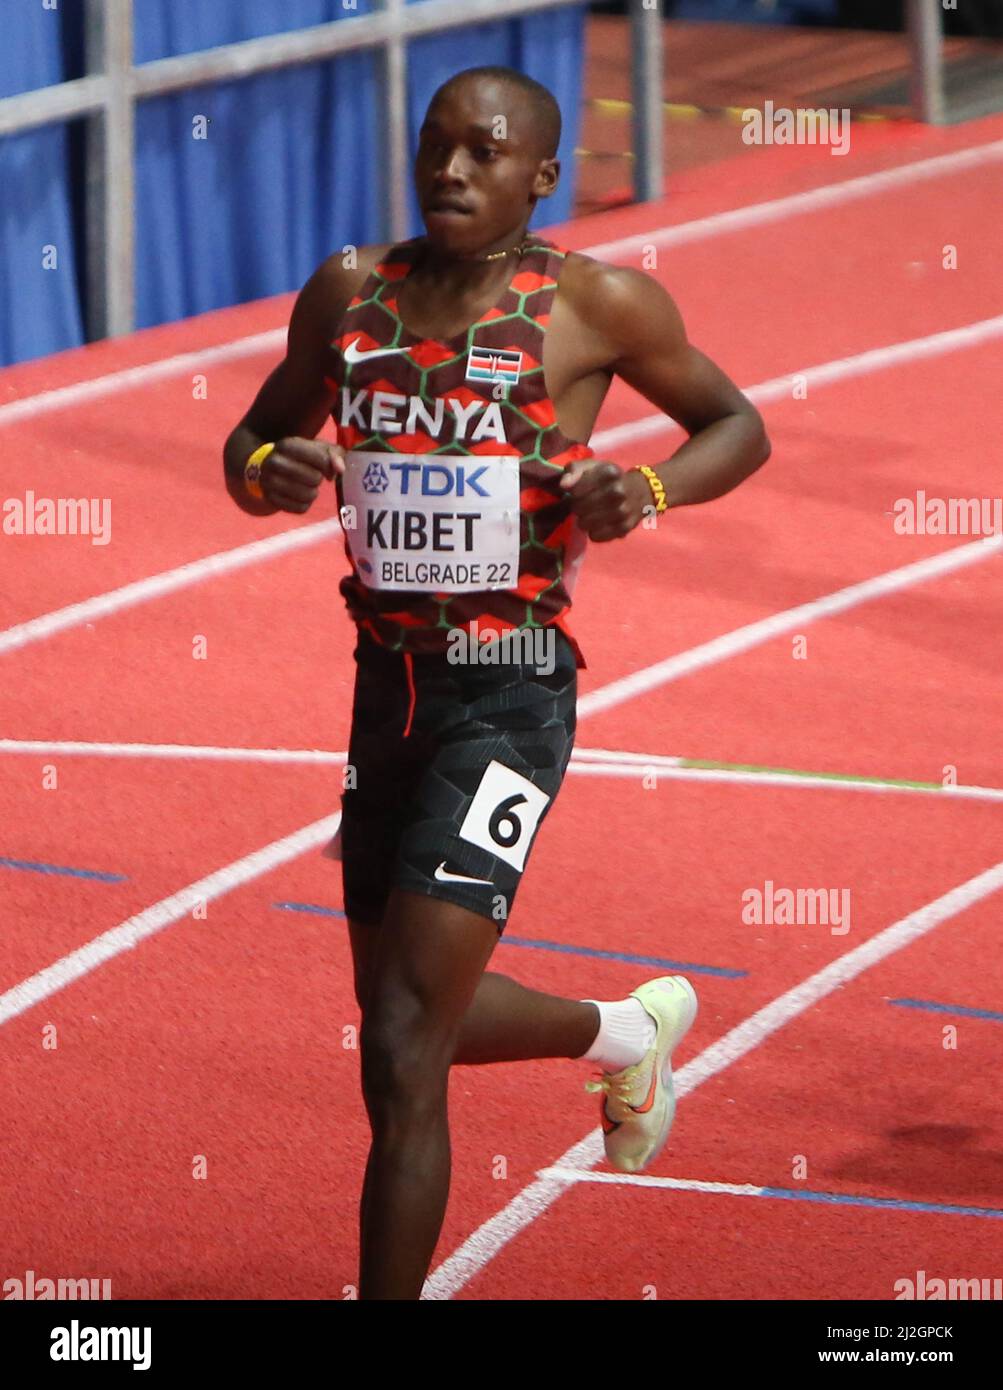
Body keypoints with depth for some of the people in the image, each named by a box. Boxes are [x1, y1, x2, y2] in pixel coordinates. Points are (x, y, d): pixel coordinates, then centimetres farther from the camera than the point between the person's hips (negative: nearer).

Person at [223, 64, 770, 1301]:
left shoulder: (595, 304, -6)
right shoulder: (350, 292, 5)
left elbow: (735, 425, 7)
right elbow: (254, 439, 16)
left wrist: (647, 488, -14)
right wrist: (269, 475, -8)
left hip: (509, 698, -6)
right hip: (388, 686, 6)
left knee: (400, 1050, -13)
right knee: (418, 1016, 21)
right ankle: (629, 1033, 52)